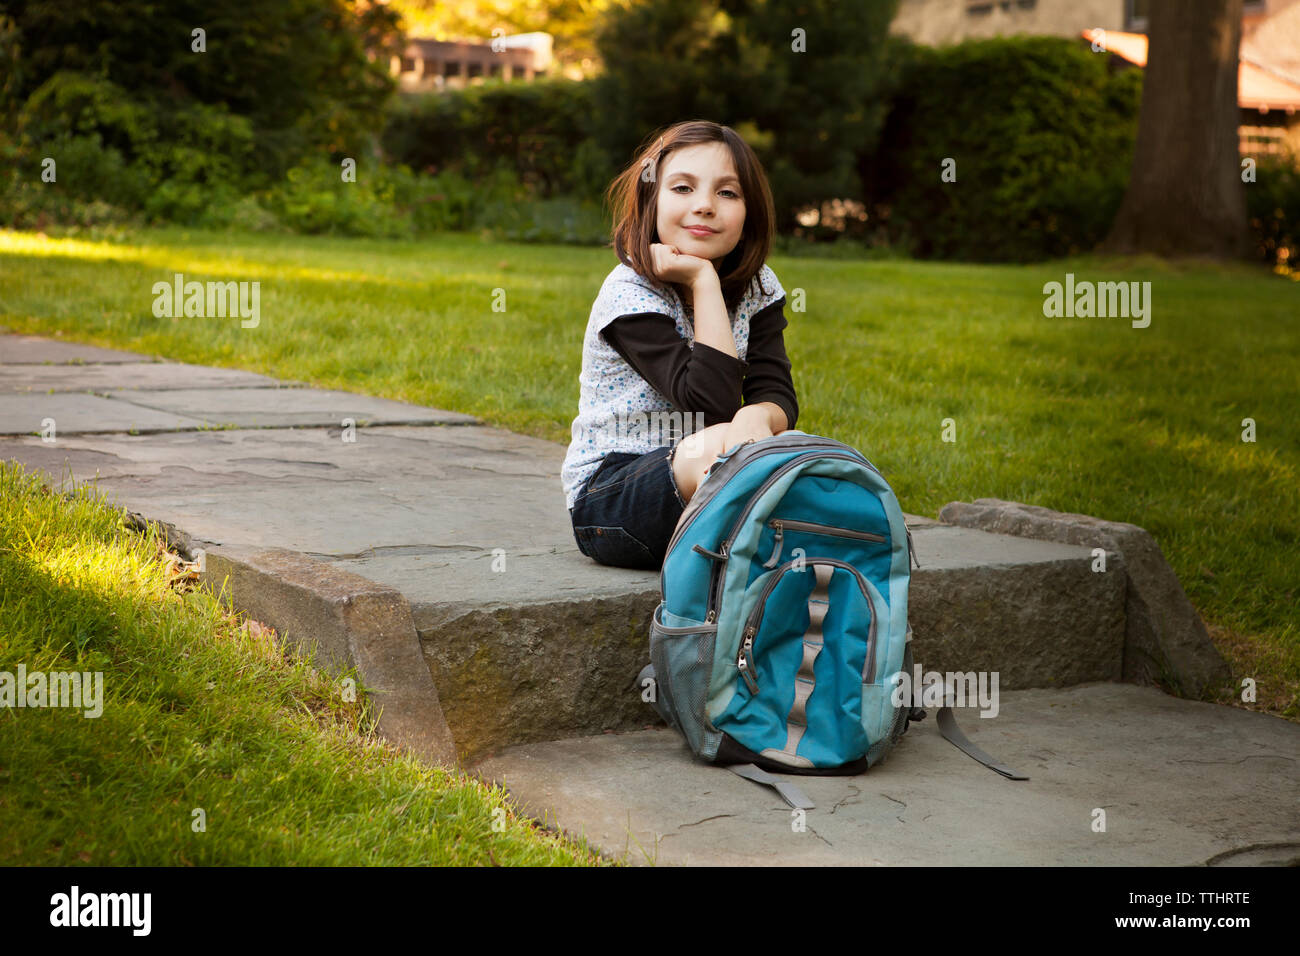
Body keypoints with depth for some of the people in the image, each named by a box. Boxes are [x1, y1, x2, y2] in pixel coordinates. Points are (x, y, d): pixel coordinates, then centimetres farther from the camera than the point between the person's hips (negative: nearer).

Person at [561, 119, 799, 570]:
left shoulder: (758, 288, 3)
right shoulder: (629, 293, -15)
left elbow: (778, 395, -8)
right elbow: (712, 405, -25)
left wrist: (758, 416, -33)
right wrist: (704, 281, -24)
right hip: (606, 503, -5)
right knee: (715, 446, -36)